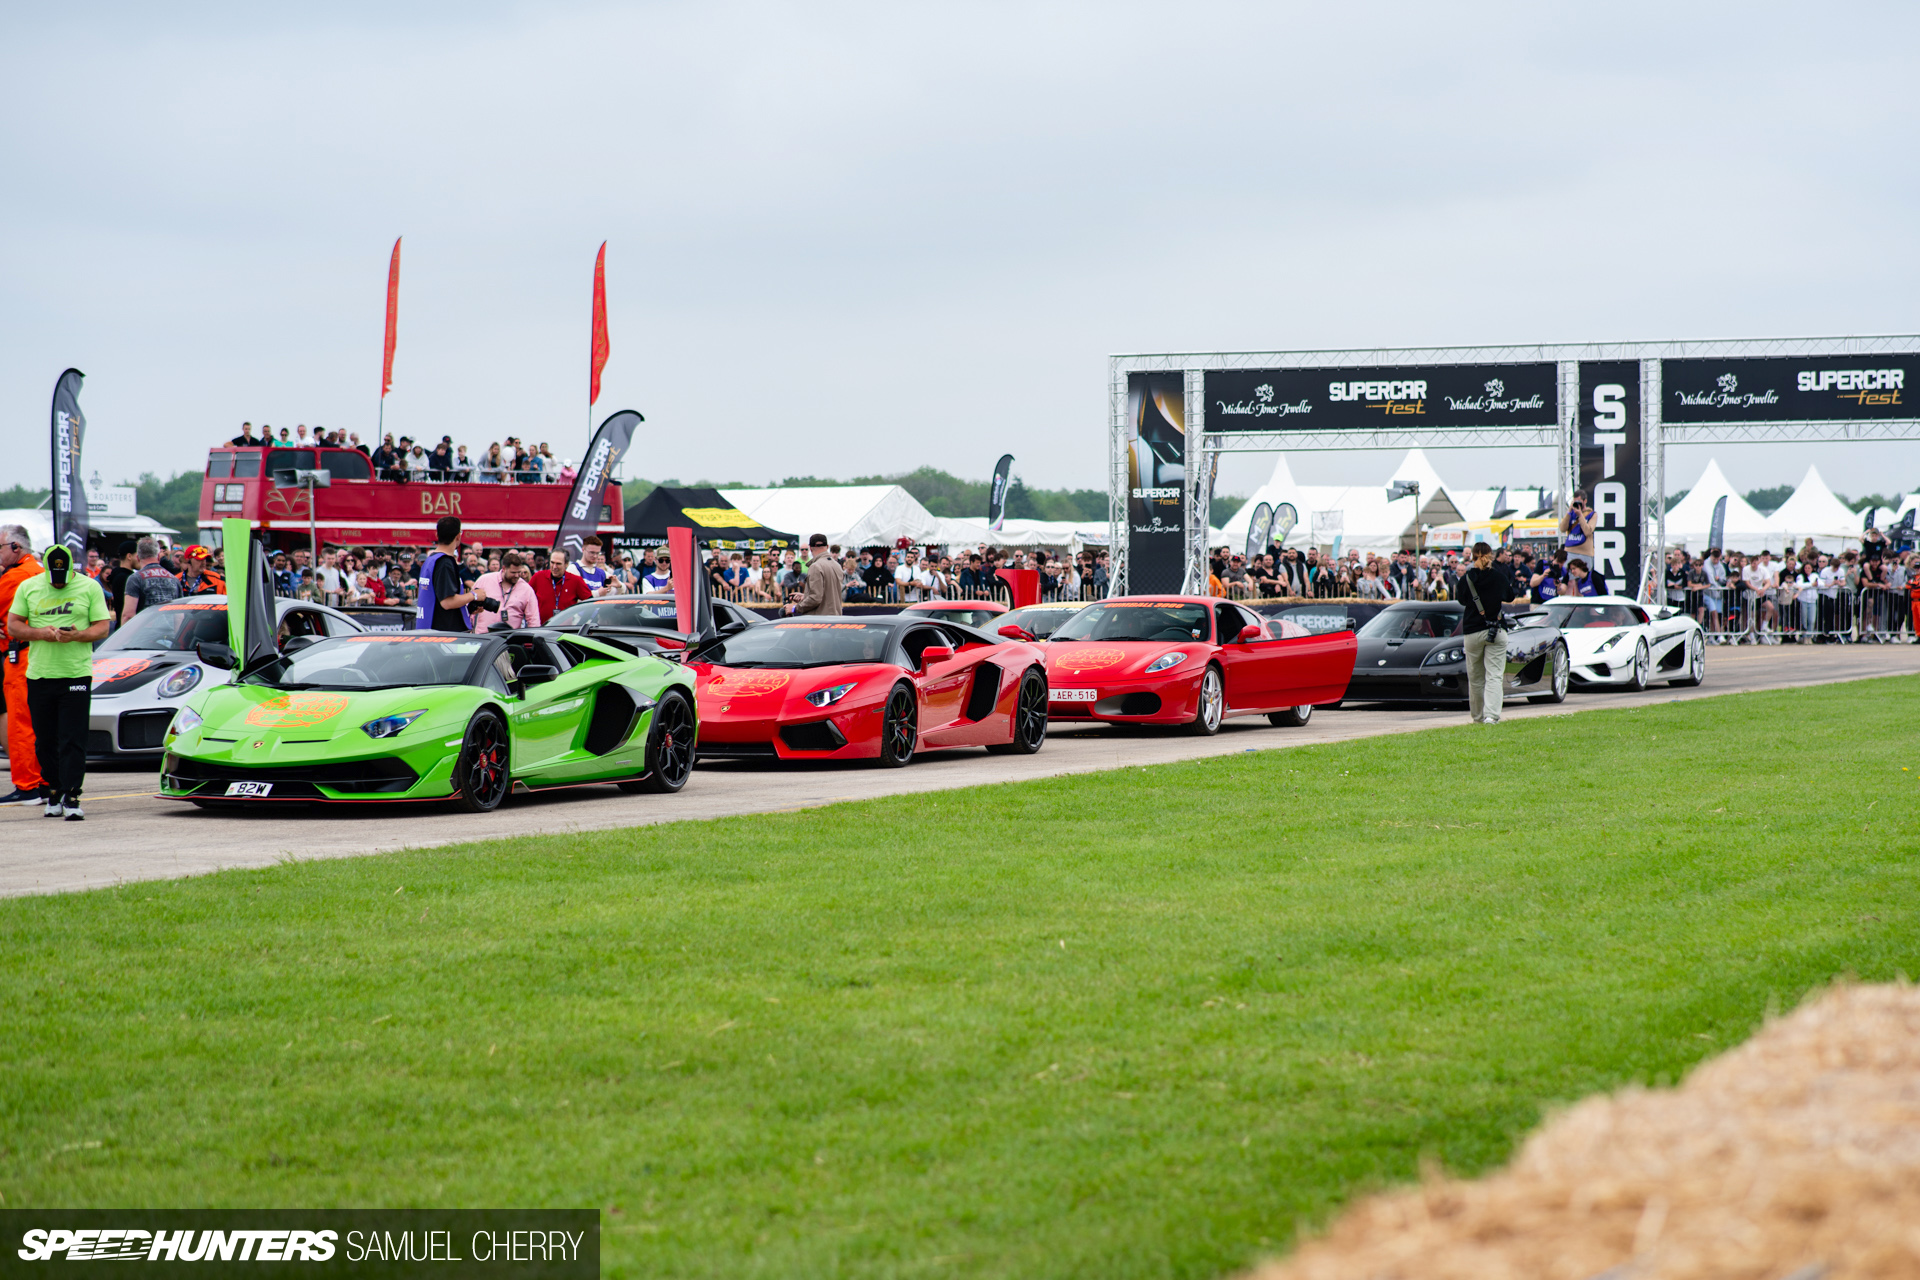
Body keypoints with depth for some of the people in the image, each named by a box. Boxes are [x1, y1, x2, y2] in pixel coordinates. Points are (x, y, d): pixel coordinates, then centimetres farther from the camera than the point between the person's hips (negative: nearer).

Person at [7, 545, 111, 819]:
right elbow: (12, 625, 5)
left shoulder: (90, 588, 3)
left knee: (73, 740, -8)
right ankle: (54, 792, 19)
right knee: (45, 741, 7)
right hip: (38, 674, 2)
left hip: (77, 674, -2)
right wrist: (42, 633, -11)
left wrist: (77, 635, -18)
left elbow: (102, 628, 1)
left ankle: (71, 796, -8)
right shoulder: (28, 587, 7)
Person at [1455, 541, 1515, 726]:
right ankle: (1492, 715, -18)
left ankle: (1478, 716, 22)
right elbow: (1510, 597, 15)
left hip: (1472, 633, 0)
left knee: (1475, 678, 13)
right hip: (1496, 632, 0)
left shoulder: (1466, 579, -6)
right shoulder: (1500, 577, -3)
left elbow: (1460, 599, 10)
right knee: (1494, 676, -4)